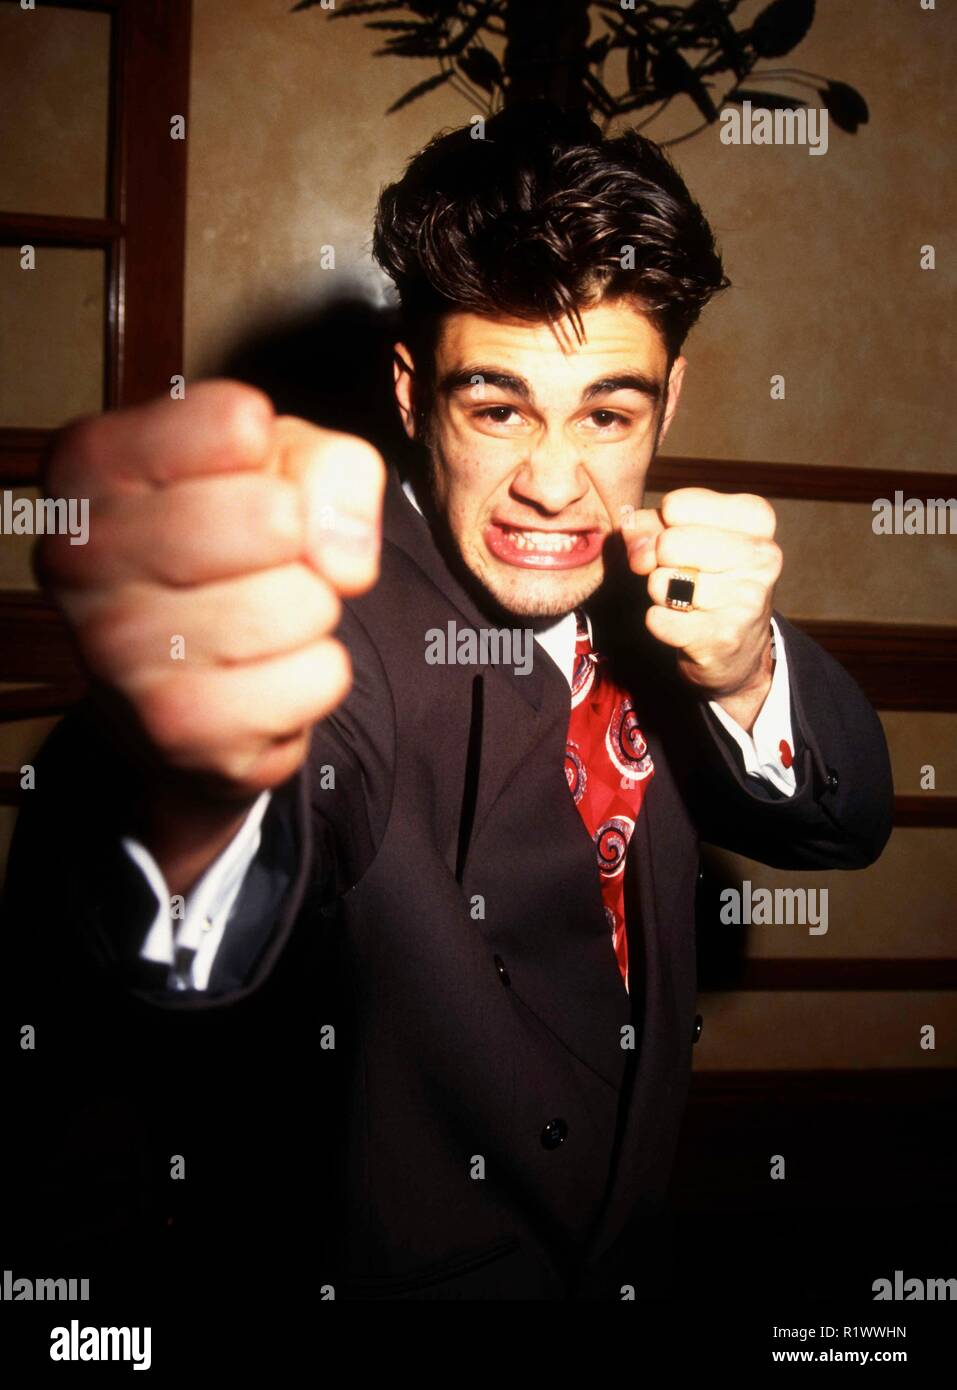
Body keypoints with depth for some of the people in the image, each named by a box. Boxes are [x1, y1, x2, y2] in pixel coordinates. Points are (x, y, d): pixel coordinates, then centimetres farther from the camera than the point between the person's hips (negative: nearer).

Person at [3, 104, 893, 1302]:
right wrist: (184, 799, -69)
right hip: (377, 1261, -6)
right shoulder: (330, 627, -29)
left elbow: (842, 823, -7)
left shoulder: (628, 578, -10)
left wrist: (744, 672, -28)